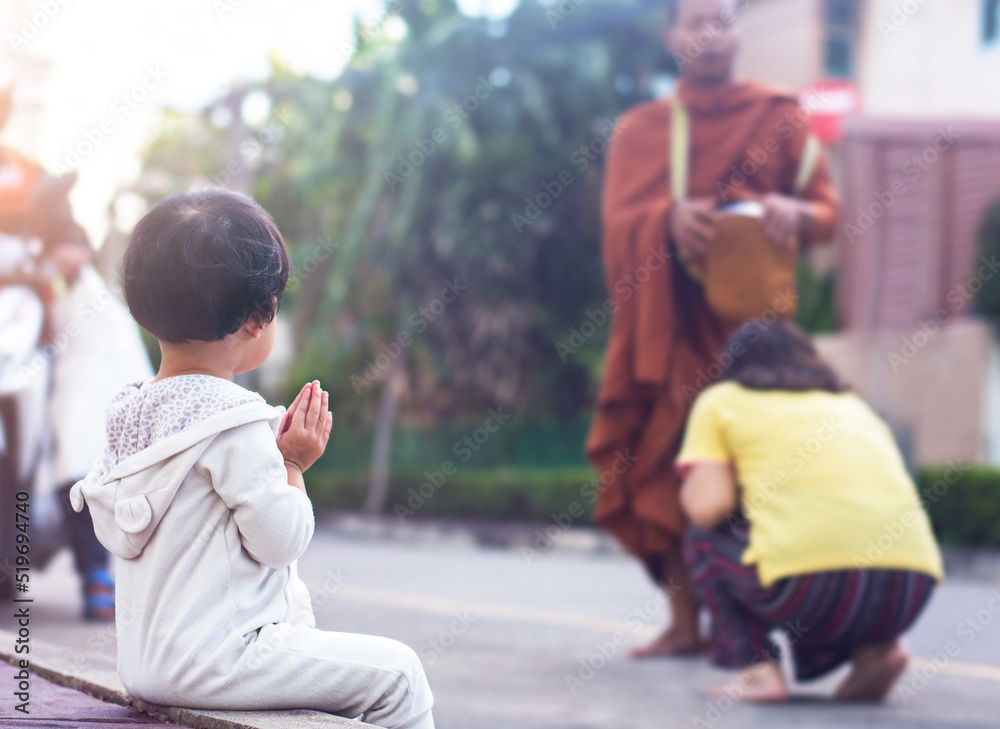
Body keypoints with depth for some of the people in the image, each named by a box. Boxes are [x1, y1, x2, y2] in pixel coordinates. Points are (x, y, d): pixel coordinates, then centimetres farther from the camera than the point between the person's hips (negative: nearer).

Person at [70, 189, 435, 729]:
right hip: (212, 659, -10)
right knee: (397, 674, -4)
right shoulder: (236, 424, -19)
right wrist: (292, 466, 0)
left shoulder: (130, 412, 7)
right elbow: (280, 540, -18)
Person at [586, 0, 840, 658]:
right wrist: (669, 219, -21)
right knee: (666, 469, -3)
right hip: (664, 324, 2)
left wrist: (796, 214, -21)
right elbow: (618, 220, 0)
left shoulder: (778, 117, 10)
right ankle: (685, 622, 1)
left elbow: (826, 208, 3)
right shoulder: (640, 128, 14)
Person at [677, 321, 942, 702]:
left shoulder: (721, 400, 16)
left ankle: (760, 669, 6)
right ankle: (874, 650, 13)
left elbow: (707, 508, 3)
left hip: (810, 588, -5)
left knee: (703, 540, 24)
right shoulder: (851, 403, 30)